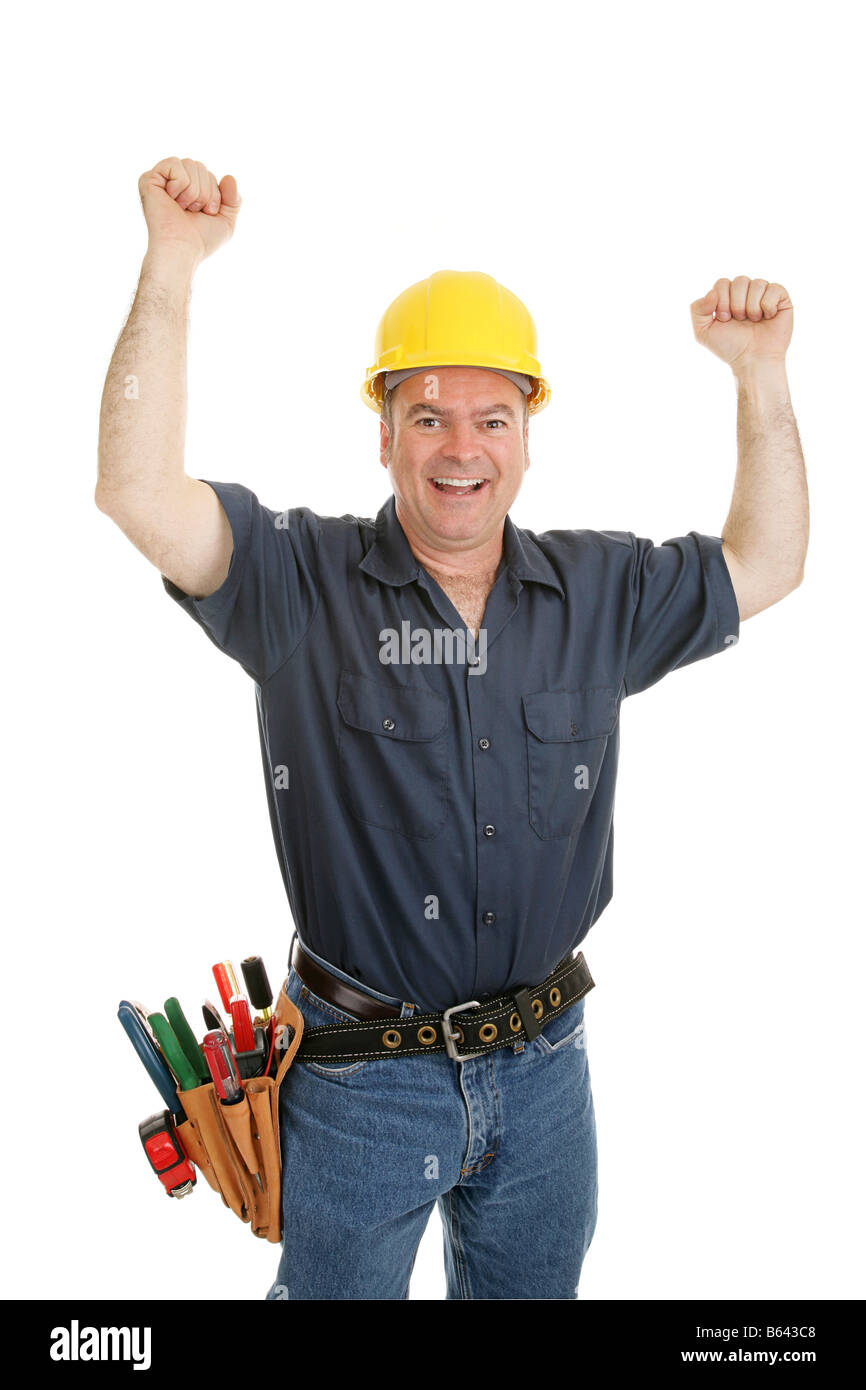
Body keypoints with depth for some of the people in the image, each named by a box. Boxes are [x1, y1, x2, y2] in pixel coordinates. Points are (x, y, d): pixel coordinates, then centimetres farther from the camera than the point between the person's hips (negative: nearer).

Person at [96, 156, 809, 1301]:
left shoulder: (600, 591, 1)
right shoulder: (301, 581, -11)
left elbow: (764, 564, 8)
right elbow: (139, 494, -23)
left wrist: (761, 377, -2)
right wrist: (173, 266, -27)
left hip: (543, 1071, 4)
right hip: (362, 1078, -3)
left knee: (533, 1291, 25)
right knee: (337, 1289, 18)